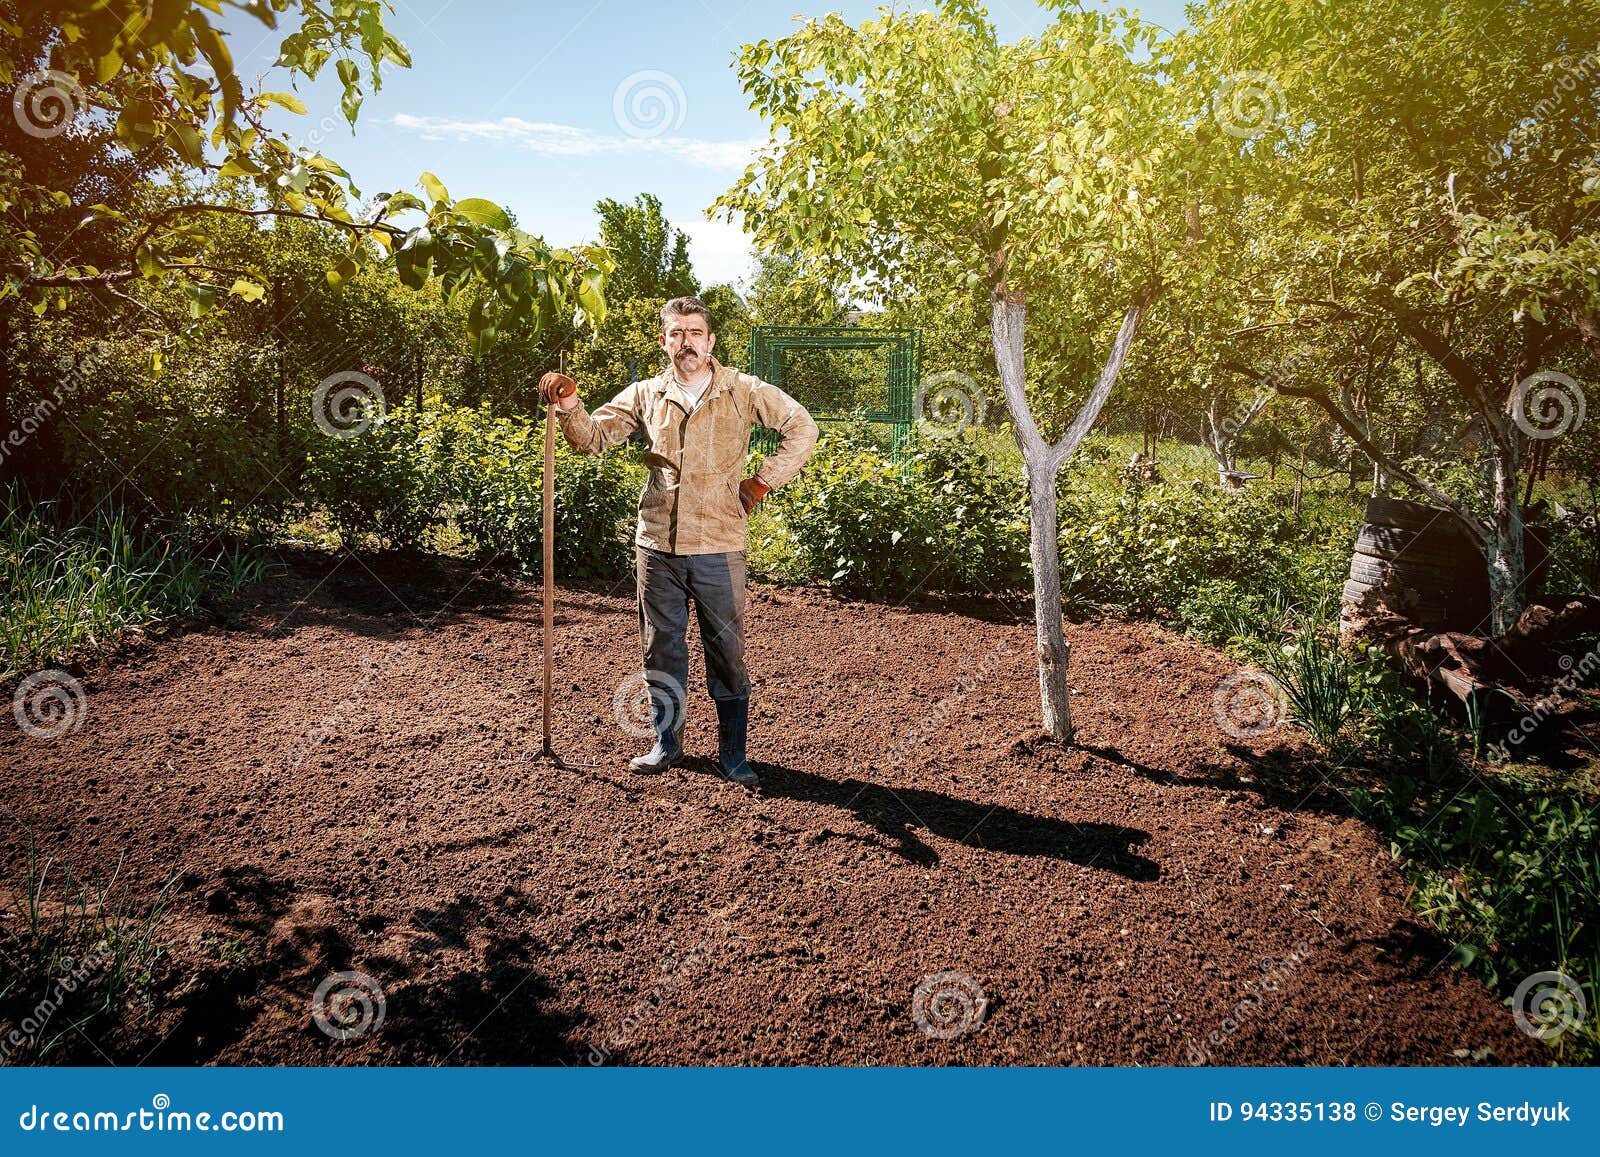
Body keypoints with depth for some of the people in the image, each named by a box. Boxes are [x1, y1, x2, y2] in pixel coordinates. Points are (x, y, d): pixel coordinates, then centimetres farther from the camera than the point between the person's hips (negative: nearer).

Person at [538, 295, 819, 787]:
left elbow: (801, 430, 0)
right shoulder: (645, 395, 8)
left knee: (727, 651, 4)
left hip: (719, 547, -2)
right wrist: (569, 406, -11)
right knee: (661, 649, 12)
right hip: (657, 545, 3)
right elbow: (593, 437, 8)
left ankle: (733, 752, 17)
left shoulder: (743, 391, 0)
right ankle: (666, 743, 28)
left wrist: (762, 481, -4)